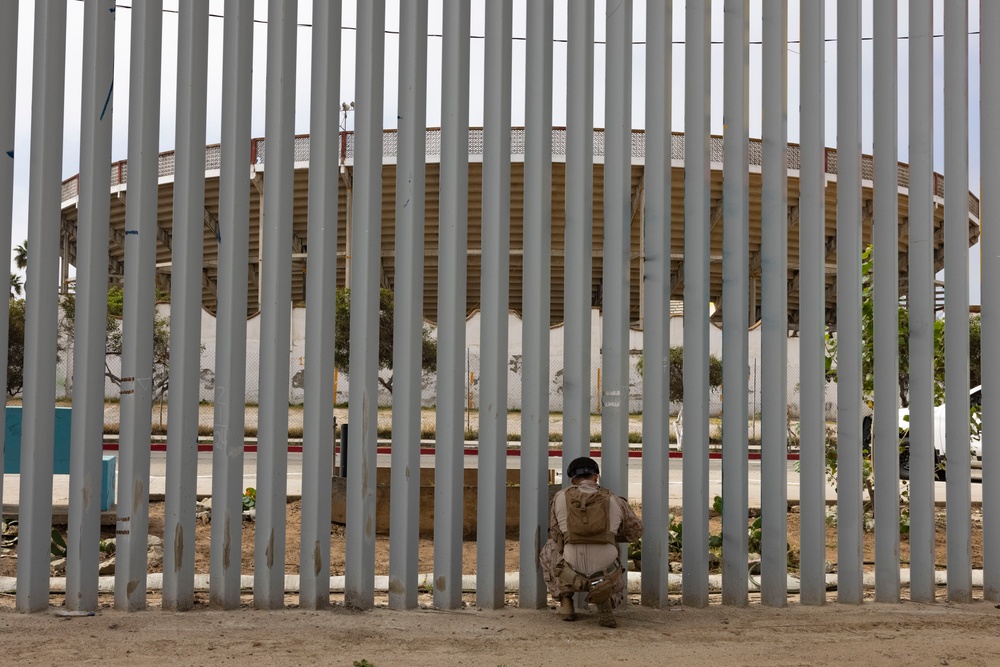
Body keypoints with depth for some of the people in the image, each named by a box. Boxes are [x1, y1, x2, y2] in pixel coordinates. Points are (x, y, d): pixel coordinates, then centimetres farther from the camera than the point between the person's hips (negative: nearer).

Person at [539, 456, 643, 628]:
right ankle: (604, 600, 5)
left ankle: (565, 601, 19)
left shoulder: (560, 497, 4)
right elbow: (636, 531, 21)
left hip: (570, 575, -1)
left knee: (548, 551, 33)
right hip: (604, 576, 1)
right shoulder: (615, 501, 5)